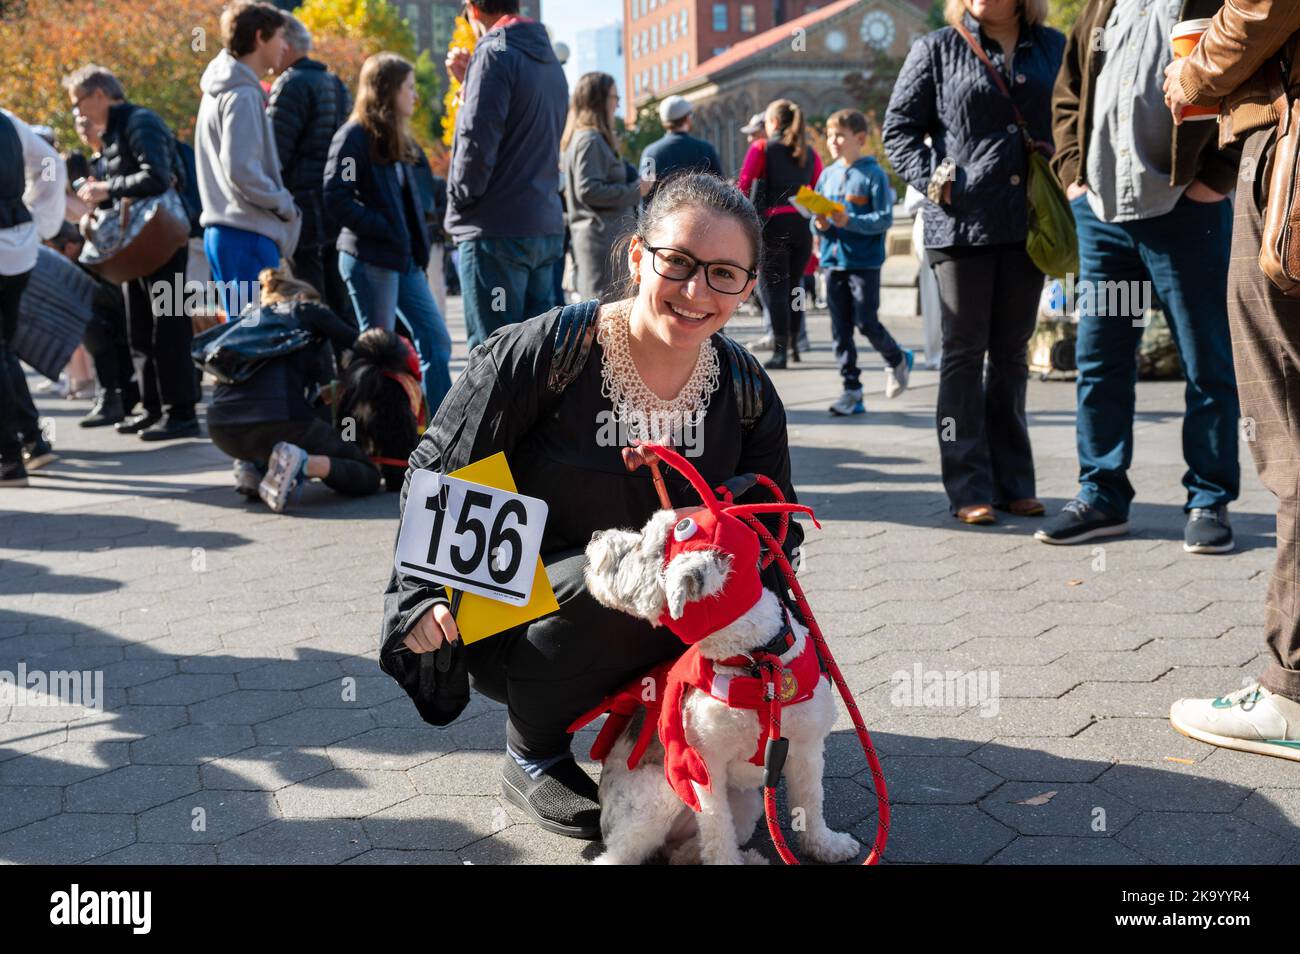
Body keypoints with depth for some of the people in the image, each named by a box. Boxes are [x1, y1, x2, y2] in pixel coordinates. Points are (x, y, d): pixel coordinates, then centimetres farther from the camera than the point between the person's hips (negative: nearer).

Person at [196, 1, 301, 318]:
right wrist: (285, 204, -10)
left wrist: (279, 202, 14)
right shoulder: (242, 95, -13)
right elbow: (240, 170, -21)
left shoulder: (222, 90, 17)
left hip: (224, 230, 10)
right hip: (247, 235, -10)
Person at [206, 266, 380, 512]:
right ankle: (303, 464, -18)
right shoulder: (309, 309, 17)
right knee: (368, 475, 9)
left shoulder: (249, 312, 29)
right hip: (282, 418, -5)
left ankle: (250, 463, 12)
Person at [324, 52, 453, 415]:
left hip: (404, 260, 9)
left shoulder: (397, 140, 16)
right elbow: (336, 198, -18)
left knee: (436, 342, 7)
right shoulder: (354, 136, -9)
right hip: (369, 259, -9)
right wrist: (384, 230, -17)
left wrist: (417, 242, 8)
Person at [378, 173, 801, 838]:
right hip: (517, 627, -4)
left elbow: (774, 527, 3)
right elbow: (435, 480, -10)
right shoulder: (546, 353, -17)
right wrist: (420, 599, -20)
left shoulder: (746, 390, -3)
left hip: (661, 631, 4)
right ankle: (531, 756, -6)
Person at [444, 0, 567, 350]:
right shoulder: (549, 60, 16)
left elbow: (477, 141, -17)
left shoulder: (494, 53, -9)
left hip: (497, 229, -8)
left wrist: (458, 202, -3)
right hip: (547, 226, 8)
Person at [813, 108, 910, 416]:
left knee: (867, 323, -5)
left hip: (864, 262, -5)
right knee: (840, 330, 5)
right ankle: (852, 391, 12)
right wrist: (819, 224, -9)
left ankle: (897, 360, 25)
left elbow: (885, 219, -12)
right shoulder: (827, 175, 10)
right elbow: (815, 215, 13)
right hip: (833, 261, 5)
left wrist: (849, 221, -23)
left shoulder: (874, 174, -7)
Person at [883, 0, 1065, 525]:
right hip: (961, 223, -3)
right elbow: (899, 128, 4)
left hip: (1028, 222, 3)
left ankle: (1012, 482, 17)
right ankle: (969, 488, 3)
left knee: (1012, 354, 10)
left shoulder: (1053, 48, 10)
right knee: (965, 353, 0)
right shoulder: (937, 49, 4)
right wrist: (935, 180, -10)